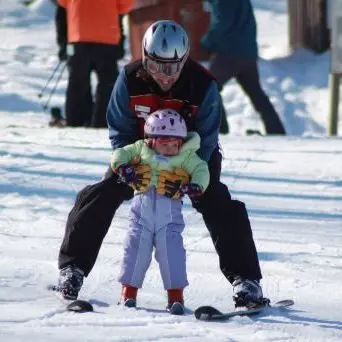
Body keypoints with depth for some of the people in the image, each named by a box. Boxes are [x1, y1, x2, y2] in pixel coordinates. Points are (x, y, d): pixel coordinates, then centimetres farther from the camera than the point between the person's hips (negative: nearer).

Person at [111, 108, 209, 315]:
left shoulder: (186, 156, 1)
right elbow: (121, 154, 6)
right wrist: (123, 167, -14)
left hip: (170, 211, -1)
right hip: (143, 207, 1)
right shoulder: (142, 149, 3)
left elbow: (201, 170, -2)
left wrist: (196, 186, -21)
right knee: (137, 248, 0)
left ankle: (176, 295, -1)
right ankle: (129, 292, 9)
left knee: (171, 251, -7)